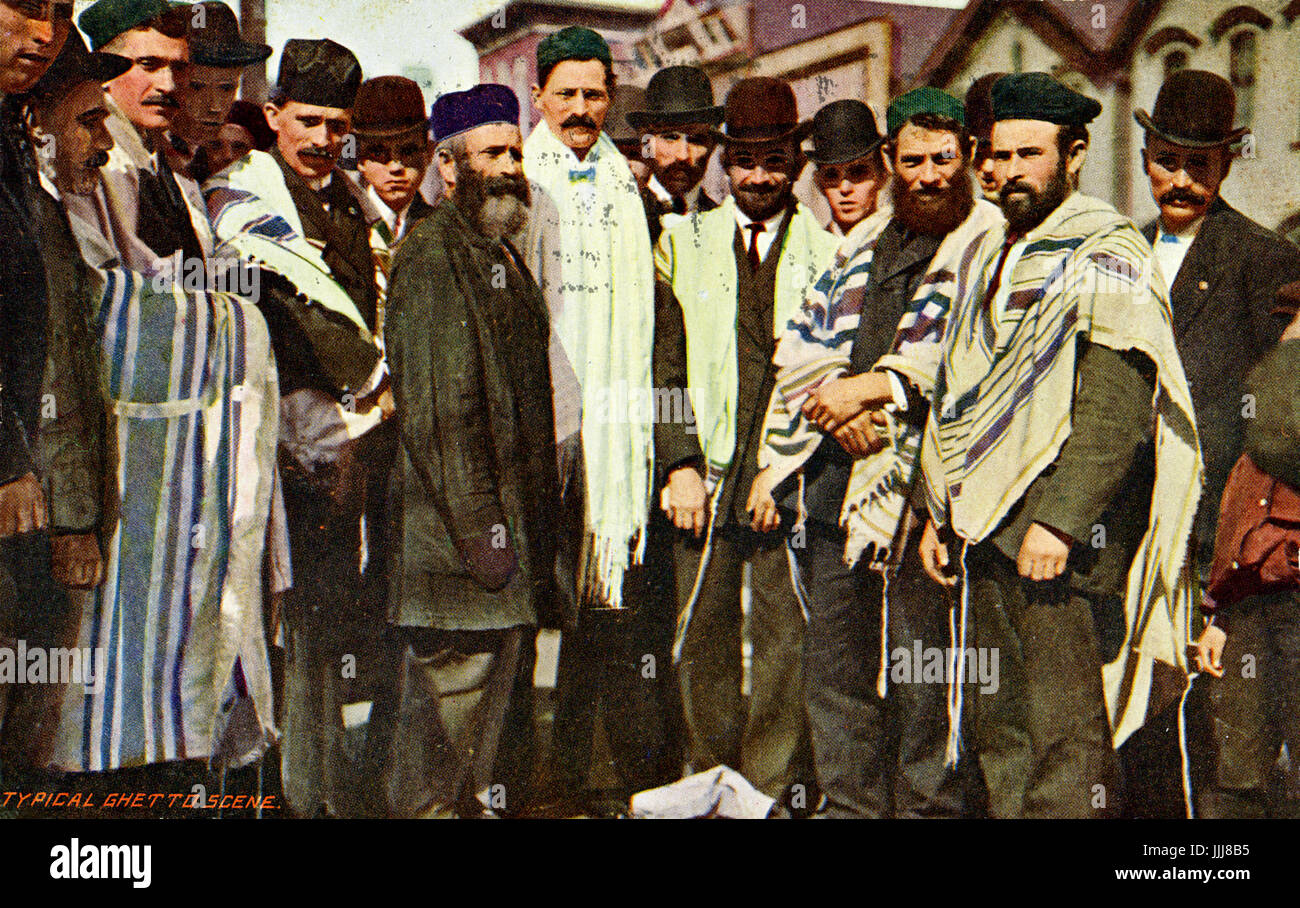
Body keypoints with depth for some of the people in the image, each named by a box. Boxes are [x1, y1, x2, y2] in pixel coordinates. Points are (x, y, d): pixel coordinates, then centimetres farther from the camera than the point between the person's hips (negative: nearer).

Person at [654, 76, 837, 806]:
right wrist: (680, 464, -4)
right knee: (705, 638, 4)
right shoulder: (684, 243, 12)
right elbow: (665, 364, 6)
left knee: (786, 633, -2)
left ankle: (777, 789, 8)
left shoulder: (827, 250, 8)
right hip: (708, 472, 1)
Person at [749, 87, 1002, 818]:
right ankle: (851, 803, 22)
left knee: (923, 669, -5)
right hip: (834, 471, 6)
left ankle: (930, 804, 7)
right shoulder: (863, 245, 20)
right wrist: (836, 401, -2)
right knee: (835, 662, 11)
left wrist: (872, 386, -16)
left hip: (922, 481, -6)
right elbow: (804, 346, 17)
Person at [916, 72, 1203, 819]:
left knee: (1067, 730, -7)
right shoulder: (988, 254, 20)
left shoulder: (1106, 251, -6)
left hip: (1066, 529, -8)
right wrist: (940, 510, 18)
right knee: (998, 727, 10)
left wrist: (1060, 520, -21)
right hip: (986, 524, 8)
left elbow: (1117, 411, -15)